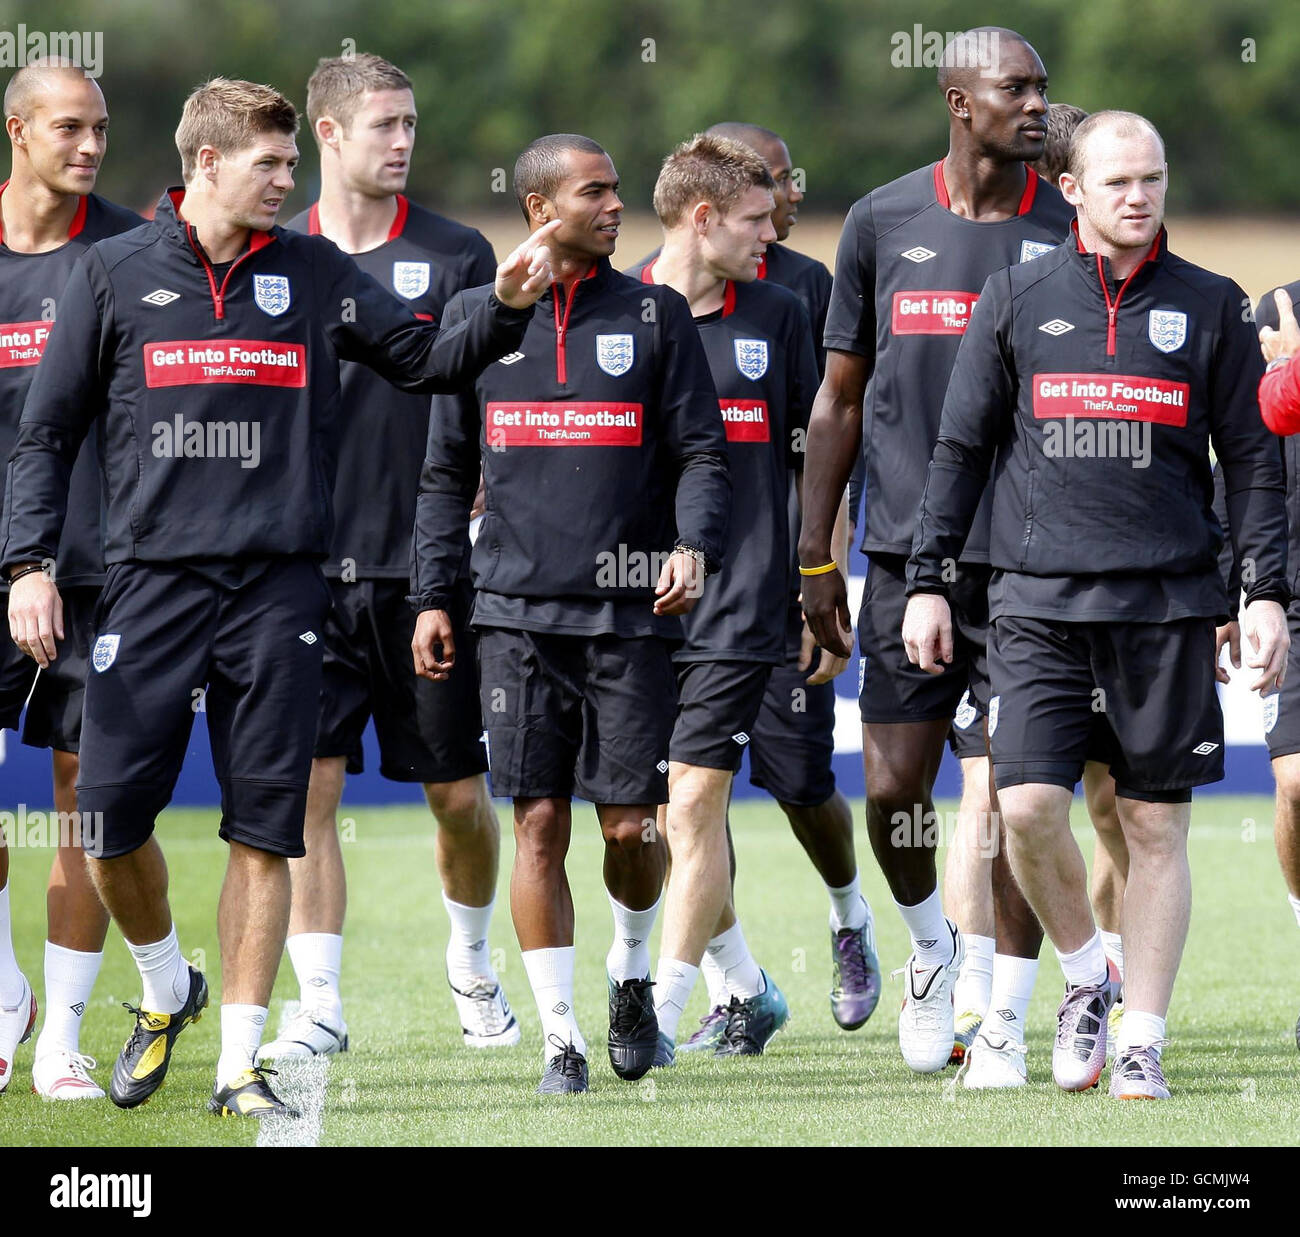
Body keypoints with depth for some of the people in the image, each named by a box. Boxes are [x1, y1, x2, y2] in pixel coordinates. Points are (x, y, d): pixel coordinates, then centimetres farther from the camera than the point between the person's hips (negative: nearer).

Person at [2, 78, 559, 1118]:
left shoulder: (314, 274, 11)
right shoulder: (118, 274, 7)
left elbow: (430, 360, 12)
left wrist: (506, 310, -7)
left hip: (279, 595, 1)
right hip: (152, 582, -1)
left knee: (264, 835, -1)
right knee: (111, 819, -6)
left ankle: (240, 1065, 6)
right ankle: (167, 989, 22)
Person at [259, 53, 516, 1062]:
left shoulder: (457, 257, 3)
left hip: (428, 564, 0)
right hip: (310, 567, 0)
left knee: (459, 790, 7)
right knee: (309, 783, -7)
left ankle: (472, 963, 32)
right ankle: (320, 1004, -3)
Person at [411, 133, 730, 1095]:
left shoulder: (654, 315, 6)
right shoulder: (477, 316, 10)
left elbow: (701, 453, 4)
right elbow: (447, 472, 15)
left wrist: (695, 545, -15)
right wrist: (433, 597, 8)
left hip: (631, 615, -1)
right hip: (519, 611, 1)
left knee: (631, 824, -2)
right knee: (539, 823, -3)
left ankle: (632, 975, 27)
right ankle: (560, 1034, 3)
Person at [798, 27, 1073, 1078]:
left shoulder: (1070, 233, 3)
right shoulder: (883, 224, 6)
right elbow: (841, 399, 12)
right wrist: (815, 557, 9)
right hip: (908, 555, 1)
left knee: (1013, 795, -4)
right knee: (892, 791, 0)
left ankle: (1002, 1018, 4)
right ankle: (934, 943, 29)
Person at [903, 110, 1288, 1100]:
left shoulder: (1209, 306, 8)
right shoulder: (1017, 300, 9)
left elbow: (1251, 459, 10)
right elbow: (961, 449, 12)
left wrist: (1267, 592, 1)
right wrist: (926, 582, 7)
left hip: (1168, 604, 0)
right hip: (1040, 601, 0)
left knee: (1156, 827, 1)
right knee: (1028, 806, -11)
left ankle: (1141, 1040, 9)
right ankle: (1086, 974, 14)